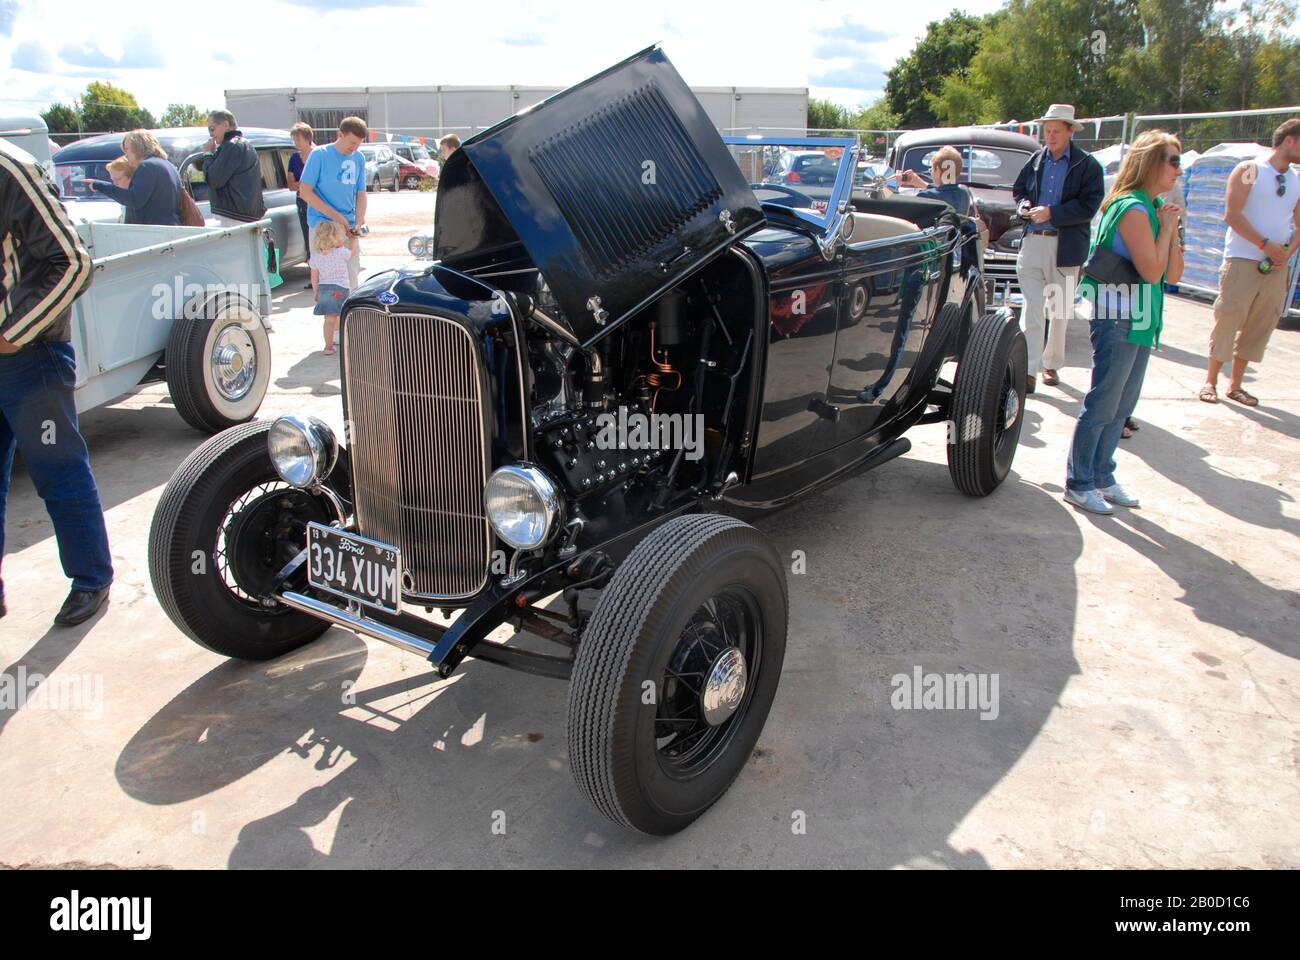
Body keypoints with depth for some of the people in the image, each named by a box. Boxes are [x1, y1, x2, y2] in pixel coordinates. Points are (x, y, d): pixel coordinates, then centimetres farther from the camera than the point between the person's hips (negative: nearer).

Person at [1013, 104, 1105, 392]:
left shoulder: (1087, 165, -2)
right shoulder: (1035, 160, 9)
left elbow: (1089, 206, -10)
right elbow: (1018, 189, 21)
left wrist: (1051, 213, -17)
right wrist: (1024, 206, -1)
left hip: (1066, 246, -2)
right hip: (1032, 242, 2)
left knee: (1060, 311, 10)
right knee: (1032, 308, -5)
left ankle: (1052, 364, 24)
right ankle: (1030, 368, -7)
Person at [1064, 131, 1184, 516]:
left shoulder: (1155, 208, 13)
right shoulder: (1132, 208, -14)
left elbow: (1173, 274, 10)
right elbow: (1151, 270, -20)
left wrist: (1171, 228, 0)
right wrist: (1167, 227, -9)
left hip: (1140, 320, 9)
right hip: (1118, 318, -9)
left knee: (1122, 406, 14)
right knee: (1102, 405, -4)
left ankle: (1102, 476, 25)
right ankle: (1079, 484, 5)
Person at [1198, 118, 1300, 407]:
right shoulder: (1249, 170, -2)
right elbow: (1232, 215, -11)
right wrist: (1265, 244, -16)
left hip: (1277, 266, 6)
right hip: (1242, 261, -6)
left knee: (1259, 326, 5)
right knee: (1228, 320, -5)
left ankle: (1235, 385, 13)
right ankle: (1210, 381, 6)